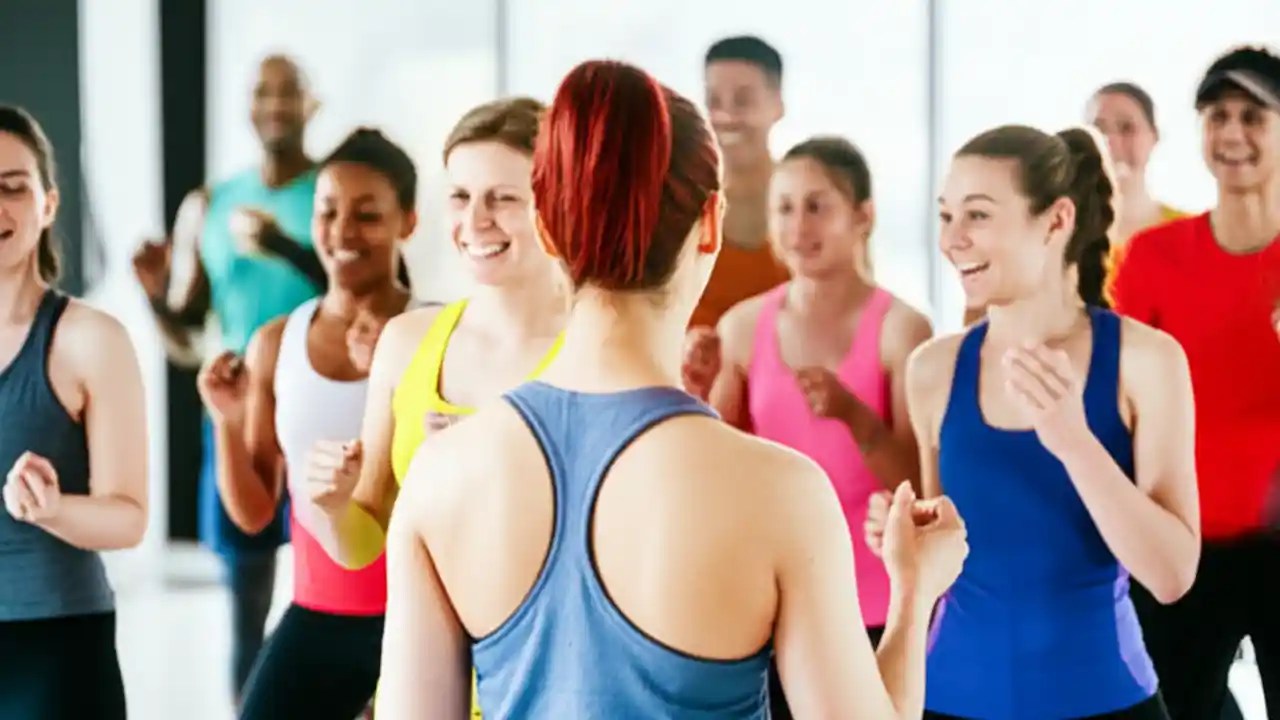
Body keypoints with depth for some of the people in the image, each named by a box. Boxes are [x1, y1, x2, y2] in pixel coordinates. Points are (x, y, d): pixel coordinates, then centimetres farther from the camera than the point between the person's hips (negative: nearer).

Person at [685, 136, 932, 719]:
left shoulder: (899, 329, -8)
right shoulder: (744, 327, 2)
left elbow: (919, 485, -10)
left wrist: (852, 413, -26)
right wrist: (698, 398, -10)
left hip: (874, 613, -3)